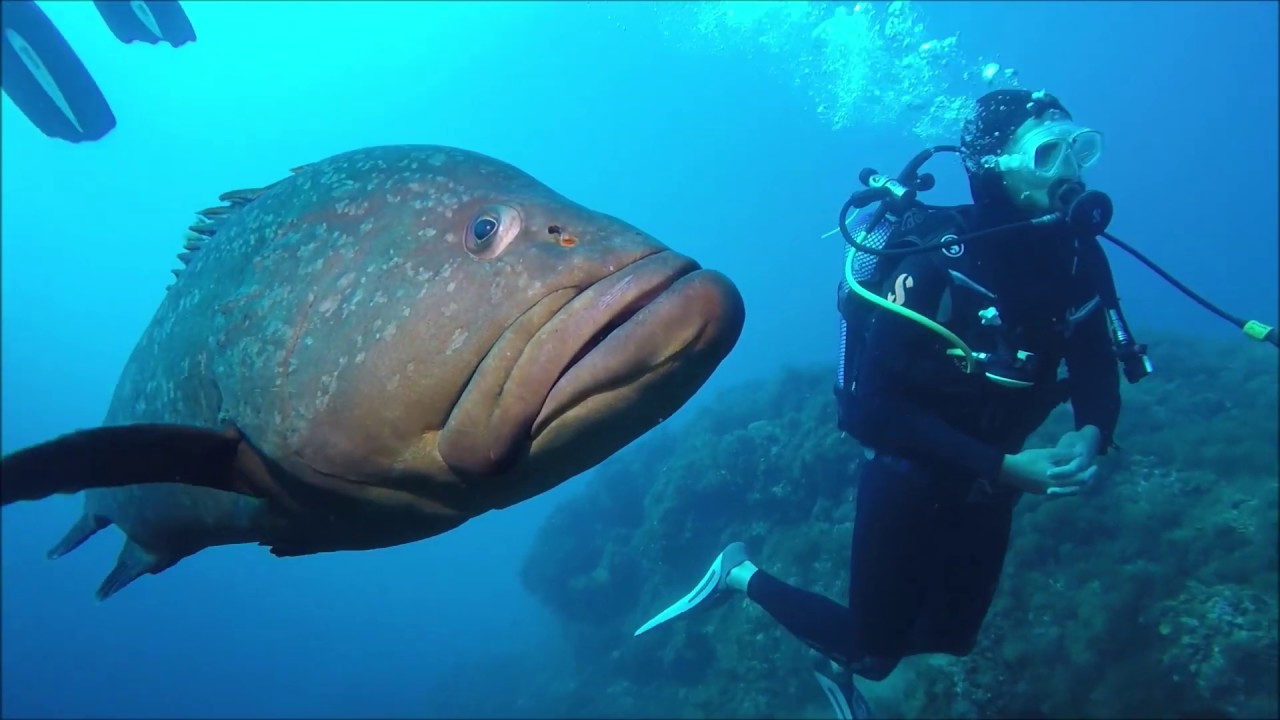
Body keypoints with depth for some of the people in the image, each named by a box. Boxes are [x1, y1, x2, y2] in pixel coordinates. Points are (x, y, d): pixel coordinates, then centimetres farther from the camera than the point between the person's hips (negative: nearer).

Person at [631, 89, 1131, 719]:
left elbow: (1098, 374, 0)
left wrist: (1090, 435, -23)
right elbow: (873, 407, -28)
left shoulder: (1077, 256, -9)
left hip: (986, 489, 6)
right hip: (908, 481, -6)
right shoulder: (931, 256, -27)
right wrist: (1004, 466, -30)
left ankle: (842, 667, 51)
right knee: (873, 654, 10)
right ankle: (742, 576, 30)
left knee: (951, 639, 21)